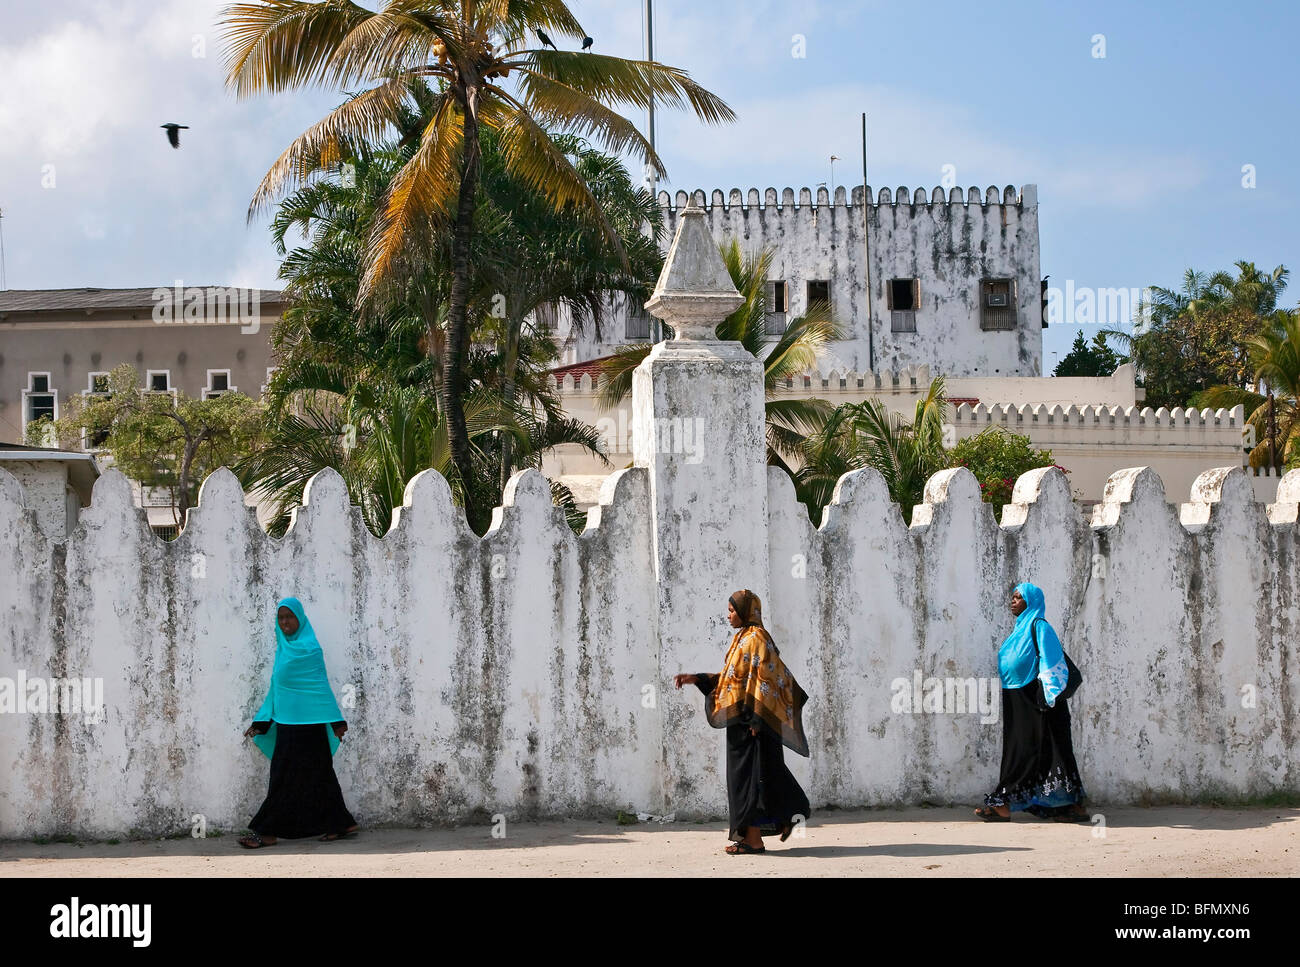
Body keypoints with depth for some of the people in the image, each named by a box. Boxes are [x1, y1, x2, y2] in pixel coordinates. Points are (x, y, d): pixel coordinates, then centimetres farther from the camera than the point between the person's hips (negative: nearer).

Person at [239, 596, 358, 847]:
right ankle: (341, 823, 16)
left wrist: (335, 721, -14)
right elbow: (276, 689, 19)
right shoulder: (284, 648, 13)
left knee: (286, 776, -4)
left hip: (305, 723, -8)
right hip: (286, 721, 8)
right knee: (316, 775, 10)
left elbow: (320, 686, -13)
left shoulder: (308, 648, -11)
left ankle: (267, 832, 0)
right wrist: (261, 722, 16)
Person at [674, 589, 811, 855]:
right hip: (740, 716, 10)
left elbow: (763, 678, -18)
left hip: (751, 716, -10)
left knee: (749, 772, -7)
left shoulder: (757, 638, -12)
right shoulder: (743, 639, 17)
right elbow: (729, 678, 21)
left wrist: (755, 719, -23)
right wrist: (695, 679, 14)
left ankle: (753, 838, -5)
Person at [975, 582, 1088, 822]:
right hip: (1018, 701, 9)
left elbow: (1051, 663, -15)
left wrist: (1047, 698, -21)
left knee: (1024, 750, -9)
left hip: (1034, 699, -9)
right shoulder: (1020, 628, 18)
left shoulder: (1039, 627, -8)